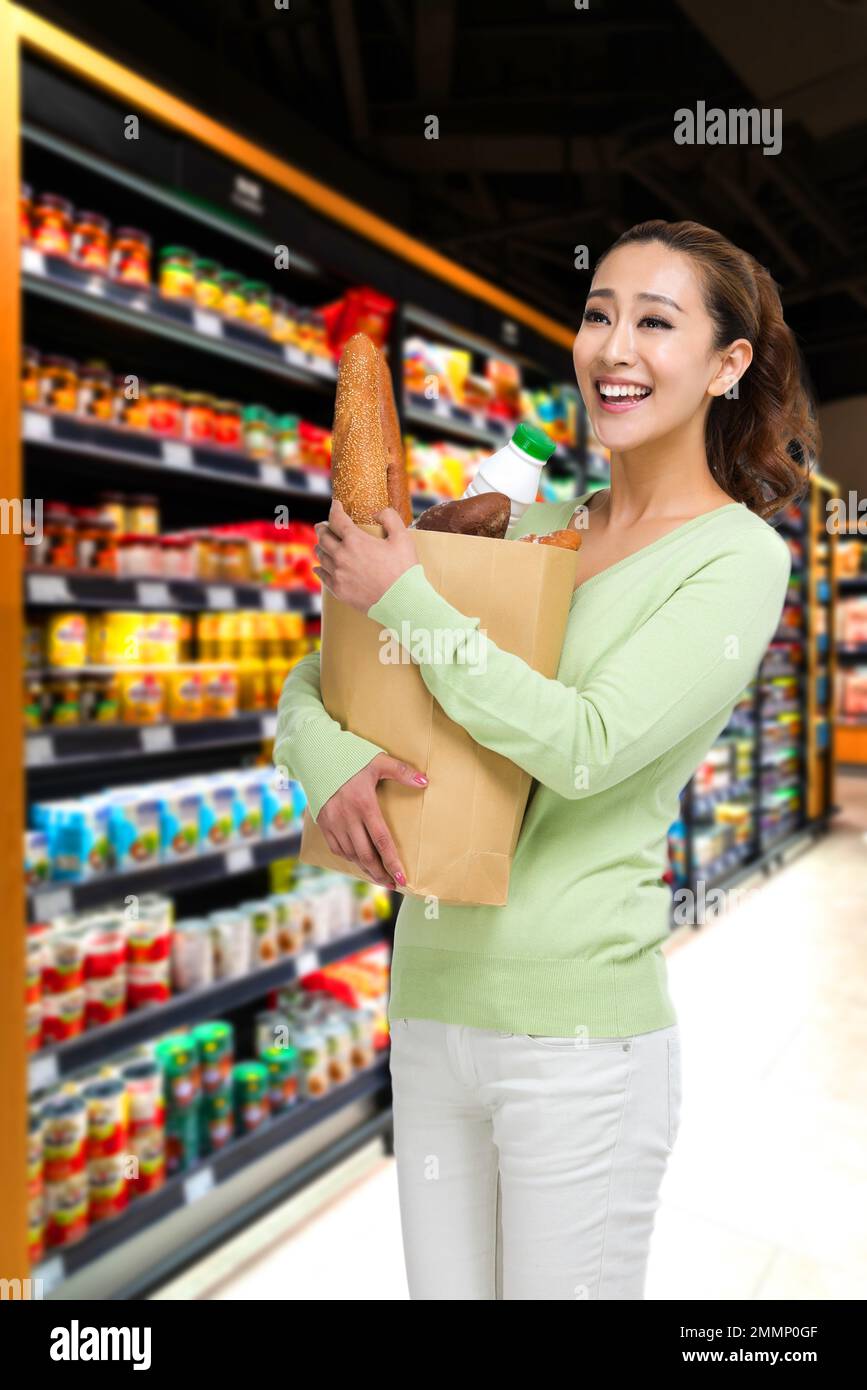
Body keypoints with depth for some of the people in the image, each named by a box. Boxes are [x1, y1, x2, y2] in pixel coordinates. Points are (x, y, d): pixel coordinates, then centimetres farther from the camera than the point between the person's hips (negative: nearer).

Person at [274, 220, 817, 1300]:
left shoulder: (739, 556, -7)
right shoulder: (527, 531, 6)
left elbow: (585, 746, -21)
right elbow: (309, 679, 7)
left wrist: (401, 597, -14)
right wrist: (328, 757, -15)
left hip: (580, 1034, -5)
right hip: (429, 1000, 5)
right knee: (438, 1286, 21)